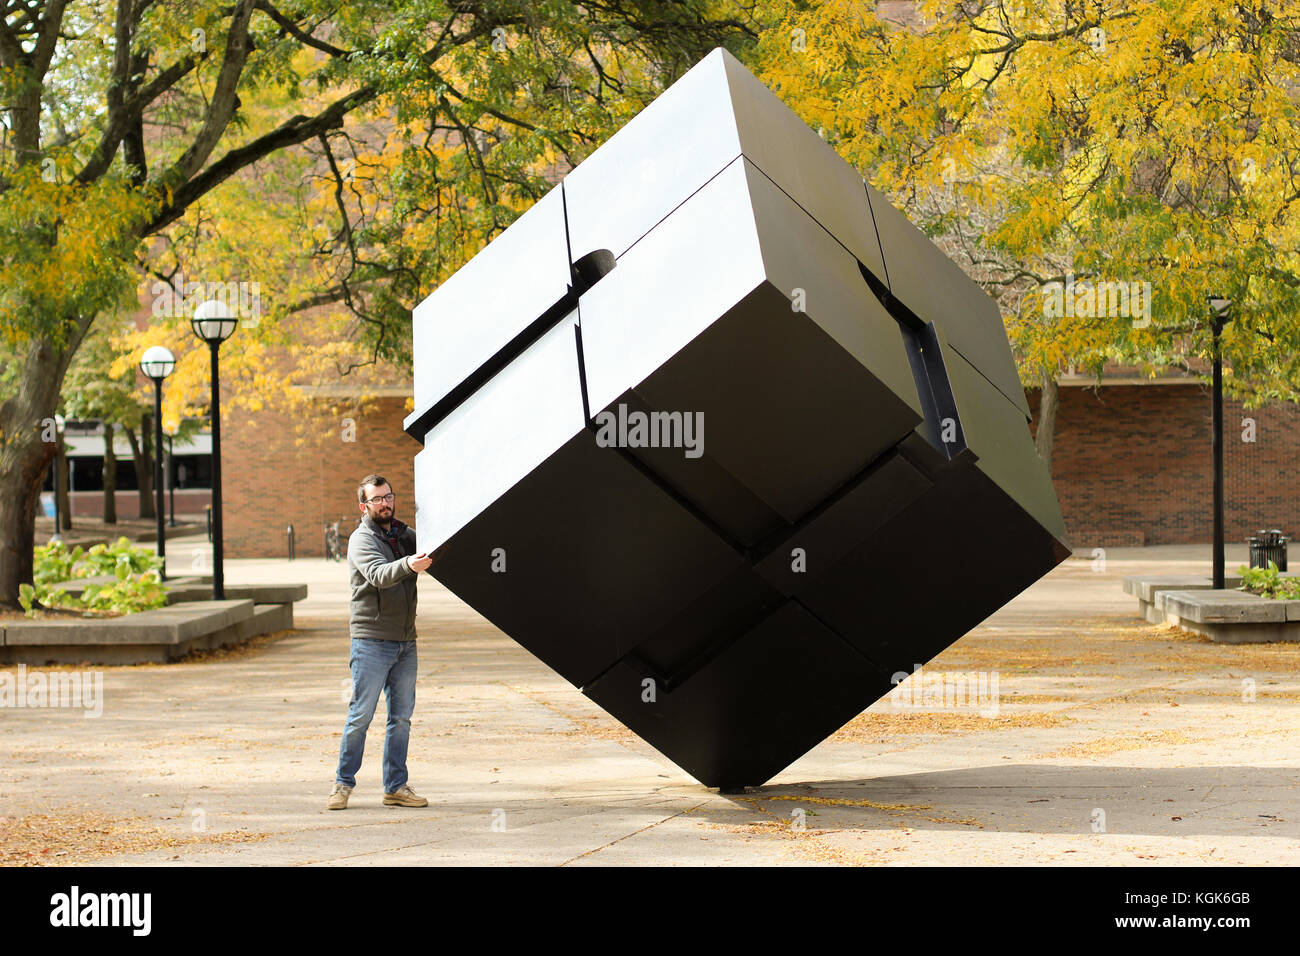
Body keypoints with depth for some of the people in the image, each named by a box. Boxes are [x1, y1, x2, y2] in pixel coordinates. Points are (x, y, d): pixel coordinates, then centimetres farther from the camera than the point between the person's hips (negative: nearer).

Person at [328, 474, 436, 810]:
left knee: (401, 717, 7)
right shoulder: (362, 540, -6)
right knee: (360, 716, -5)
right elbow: (379, 575, -24)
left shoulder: (406, 536, 14)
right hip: (371, 641, -6)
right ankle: (343, 783, 5)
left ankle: (396, 787, 14)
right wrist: (408, 565, -43)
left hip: (405, 642, 6)